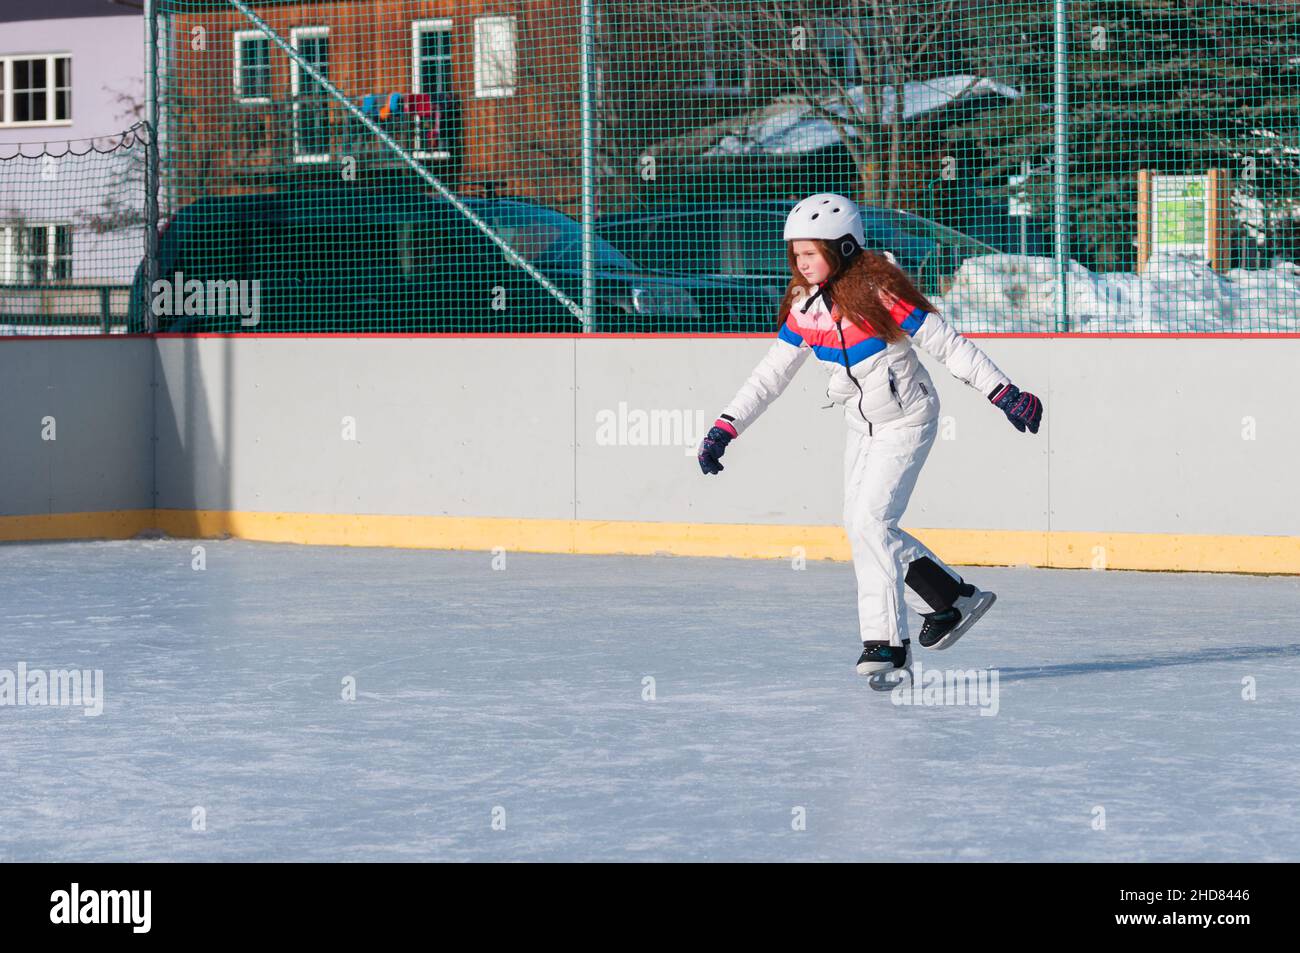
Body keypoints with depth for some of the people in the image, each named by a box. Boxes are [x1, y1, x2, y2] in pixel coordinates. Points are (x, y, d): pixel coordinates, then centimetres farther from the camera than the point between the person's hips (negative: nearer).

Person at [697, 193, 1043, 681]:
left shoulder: (879, 292, -21)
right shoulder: (804, 308, -1)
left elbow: (947, 344, -17)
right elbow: (771, 374, 6)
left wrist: (1004, 393, -16)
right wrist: (725, 427, 0)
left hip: (907, 421, -8)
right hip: (862, 424, 8)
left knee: (870, 521, -18)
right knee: (860, 525, 7)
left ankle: (885, 641, -12)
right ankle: (955, 599, 22)